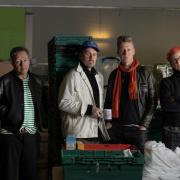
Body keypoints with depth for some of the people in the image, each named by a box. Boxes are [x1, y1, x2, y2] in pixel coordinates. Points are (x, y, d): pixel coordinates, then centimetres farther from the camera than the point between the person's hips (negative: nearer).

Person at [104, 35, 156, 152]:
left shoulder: (145, 72, 2)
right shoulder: (114, 75, 11)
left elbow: (152, 101, 0)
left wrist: (144, 124, -8)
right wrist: (108, 122, 4)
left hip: (137, 128, -3)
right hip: (116, 129, 3)